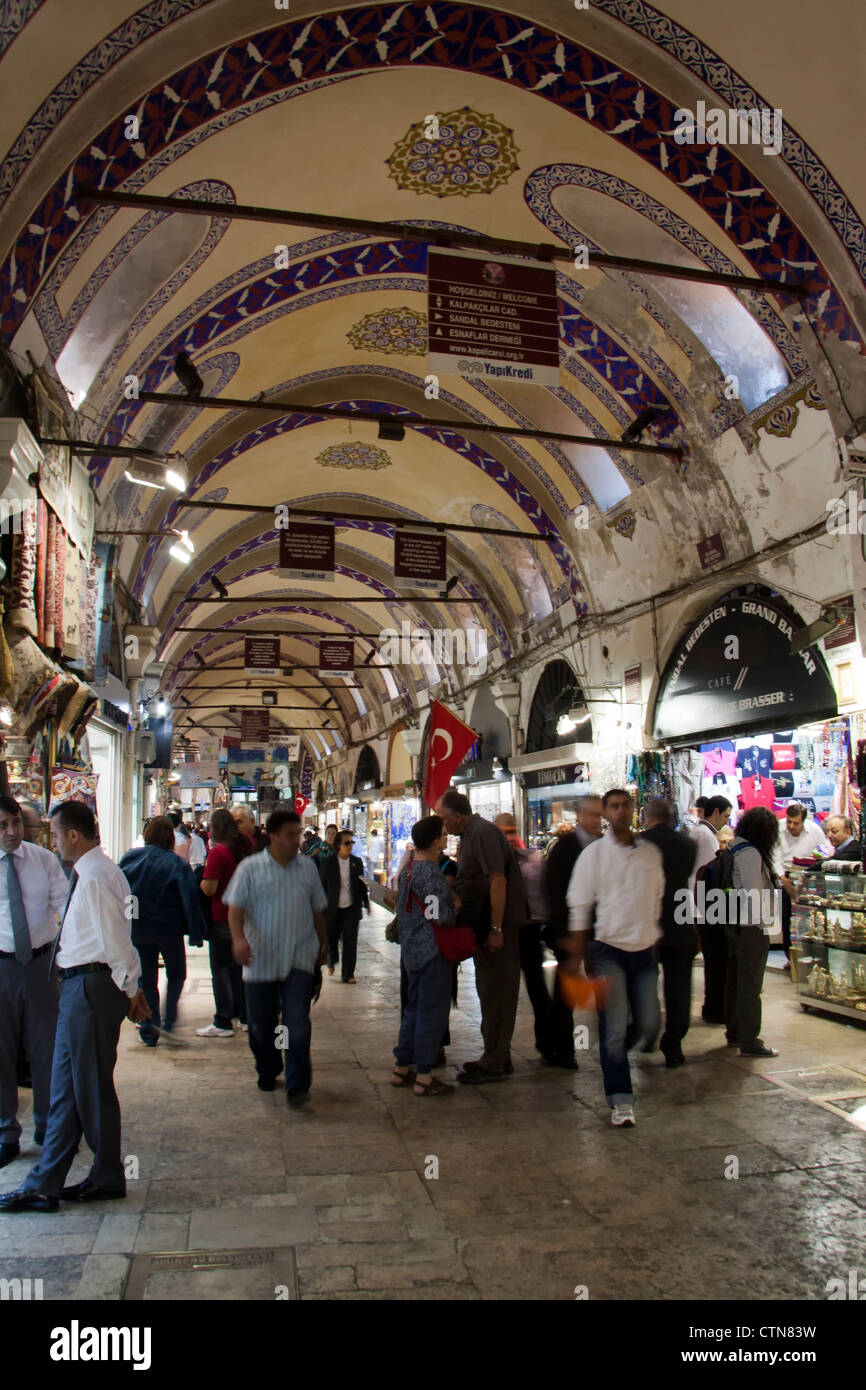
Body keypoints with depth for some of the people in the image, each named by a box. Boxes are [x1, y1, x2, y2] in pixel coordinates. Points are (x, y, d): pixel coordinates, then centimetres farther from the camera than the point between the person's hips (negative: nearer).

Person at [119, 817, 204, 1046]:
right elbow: (190, 900, -13)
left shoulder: (130, 858, -4)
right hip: (169, 929, -2)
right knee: (176, 973, 17)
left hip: (138, 930, 2)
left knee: (146, 978, 11)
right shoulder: (177, 864, -11)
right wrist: (195, 933, -9)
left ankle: (149, 1028, 8)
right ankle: (169, 1017, 3)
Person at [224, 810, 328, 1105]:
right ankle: (267, 1073, 33)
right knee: (261, 1024, 10)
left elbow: (318, 911, 18)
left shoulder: (307, 868, 8)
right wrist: (239, 937, -22)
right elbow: (235, 907, -6)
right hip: (260, 960, 0)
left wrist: (323, 944, 23)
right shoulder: (251, 868, 0)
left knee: (297, 1022, -10)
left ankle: (297, 1085, -2)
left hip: (300, 959, 1)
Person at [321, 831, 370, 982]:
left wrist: (366, 903, 10)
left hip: (351, 907, 1)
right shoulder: (329, 862, -3)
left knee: (350, 941, -2)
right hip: (333, 907, -1)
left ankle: (348, 975, 7)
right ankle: (332, 961, 41)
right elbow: (324, 884, 1)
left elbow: (362, 884, 11)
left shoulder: (357, 862, 3)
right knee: (331, 937, 9)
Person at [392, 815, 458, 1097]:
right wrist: (456, 904, -4)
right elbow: (443, 915, -24)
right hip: (433, 952, -9)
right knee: (432, 1012, -1)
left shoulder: (406, 870, 9)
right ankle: (423, 1078, 4)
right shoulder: (433, 874, -19)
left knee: (414, 1009, 18)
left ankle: (401, 1068, 24)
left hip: (411, 951, 9)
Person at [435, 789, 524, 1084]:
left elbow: (498, 880, -24)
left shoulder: (483, 832, -18)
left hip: (497, 924, -10)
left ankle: (494, 1063, 5)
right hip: (483, 924, 10)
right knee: (488, 989, 17)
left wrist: (496, 929, -24)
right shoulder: (469, 834, 13)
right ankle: (496, 1057, 28)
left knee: (495, 991, -3)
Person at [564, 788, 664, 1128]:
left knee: (648, 1024, 8)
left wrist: (652, 933, 16)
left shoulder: (651, 852, 5)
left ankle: (615, 1052, 38)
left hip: (644, 950, 4)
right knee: (614, 1028, -4)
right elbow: (579, 906, -3)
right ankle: (621, 1100, 6)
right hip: (608, 950, -4)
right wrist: (575, 956, -5)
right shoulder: (594, 854, -5)